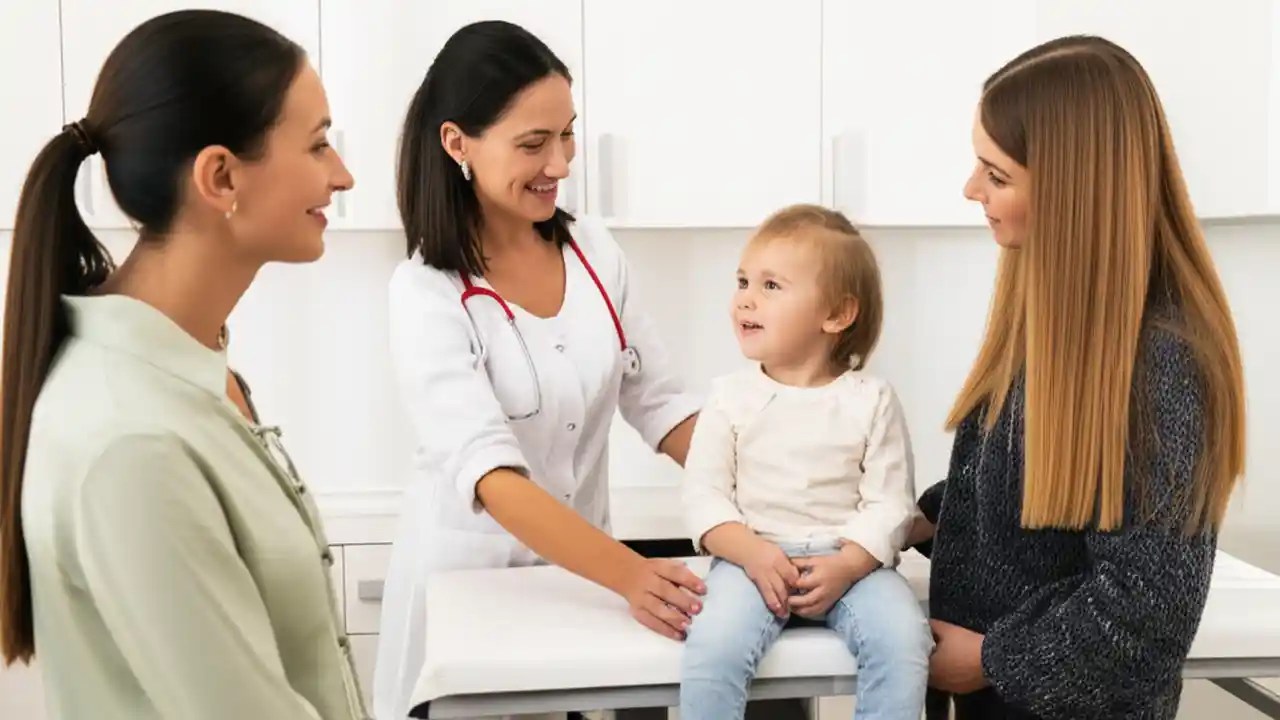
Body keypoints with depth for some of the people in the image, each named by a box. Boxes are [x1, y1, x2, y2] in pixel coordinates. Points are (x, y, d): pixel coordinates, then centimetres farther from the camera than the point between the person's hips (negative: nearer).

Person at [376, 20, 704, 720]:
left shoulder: (593, 250, -3)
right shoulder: (426, 292, -19)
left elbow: (659, 404, 2)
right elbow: (490, 473, -30)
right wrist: (631, 575, -42)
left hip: (582, 567, 5)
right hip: (469, 575, -4)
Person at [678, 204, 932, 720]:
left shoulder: (871, 398, 1)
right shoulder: (731, 397, 4)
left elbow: (890, 502, -1)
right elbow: (704, 493, 1)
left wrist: (845, 565, -17)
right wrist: (752, 552, -16)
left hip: (850, 560, 0)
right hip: (753, 556, 0)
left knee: (902, 639, -27)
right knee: (714, 648, -27)